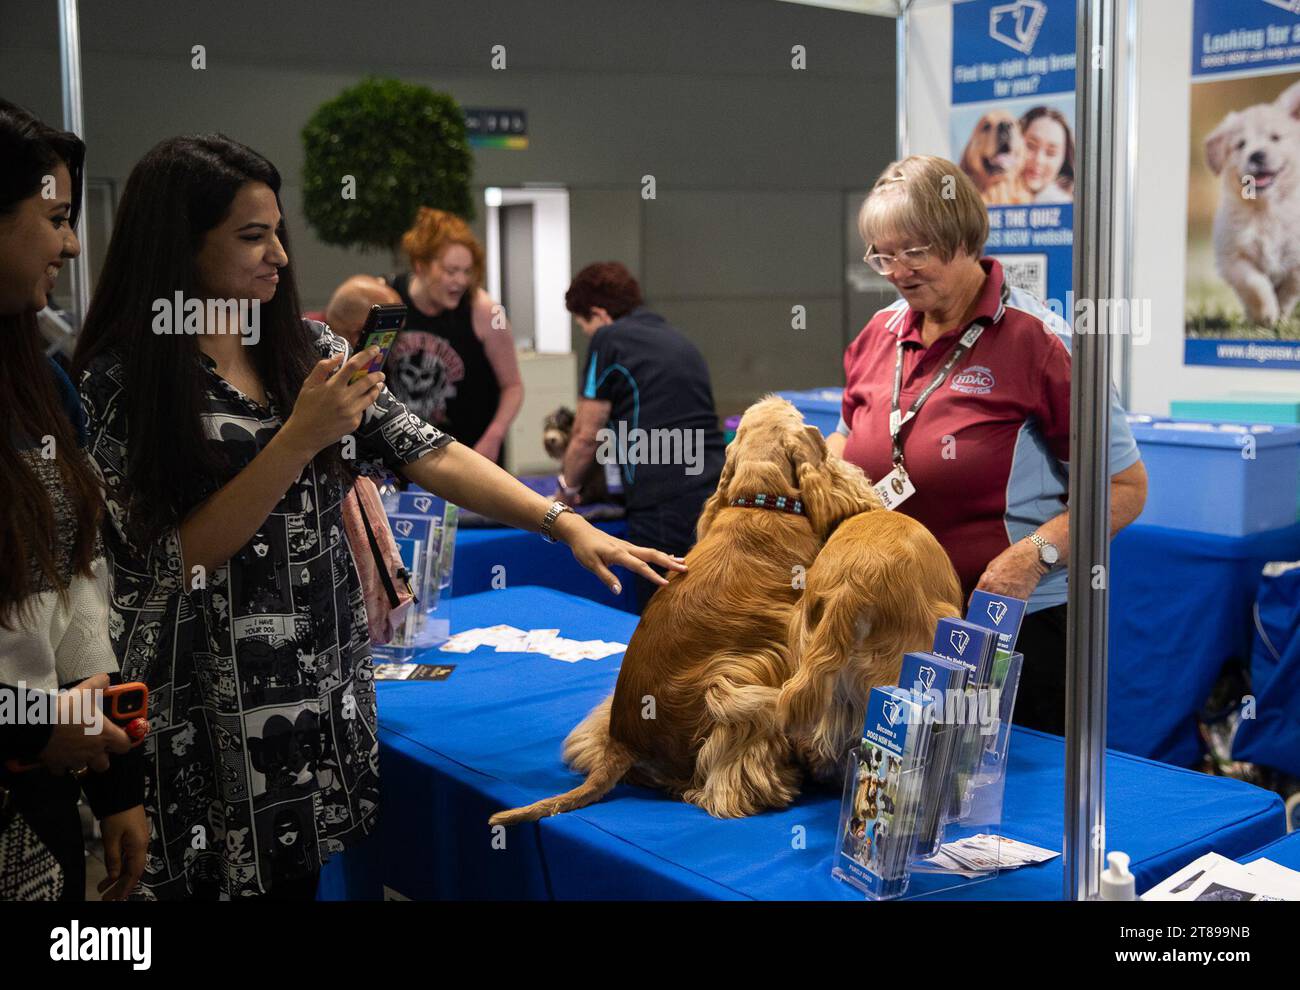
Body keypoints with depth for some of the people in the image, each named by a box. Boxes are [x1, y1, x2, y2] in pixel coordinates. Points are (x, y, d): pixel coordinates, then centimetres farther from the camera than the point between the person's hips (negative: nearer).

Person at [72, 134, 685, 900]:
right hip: (205, 717, -4)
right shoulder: (121, 382, -10)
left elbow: (432, 455, -1)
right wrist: (299, 440, -22)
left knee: (302, 873, 12)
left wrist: (567, 524, -12)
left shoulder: (308, 347, 3)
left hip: (321, 697, 4)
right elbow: (178, 559, -15)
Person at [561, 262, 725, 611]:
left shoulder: (608, 340, 1)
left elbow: (587, 437, 3)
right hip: (716, 497, 7)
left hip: (665, 509, -7)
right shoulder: (680, 343, 23)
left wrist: (566, 489, 22)